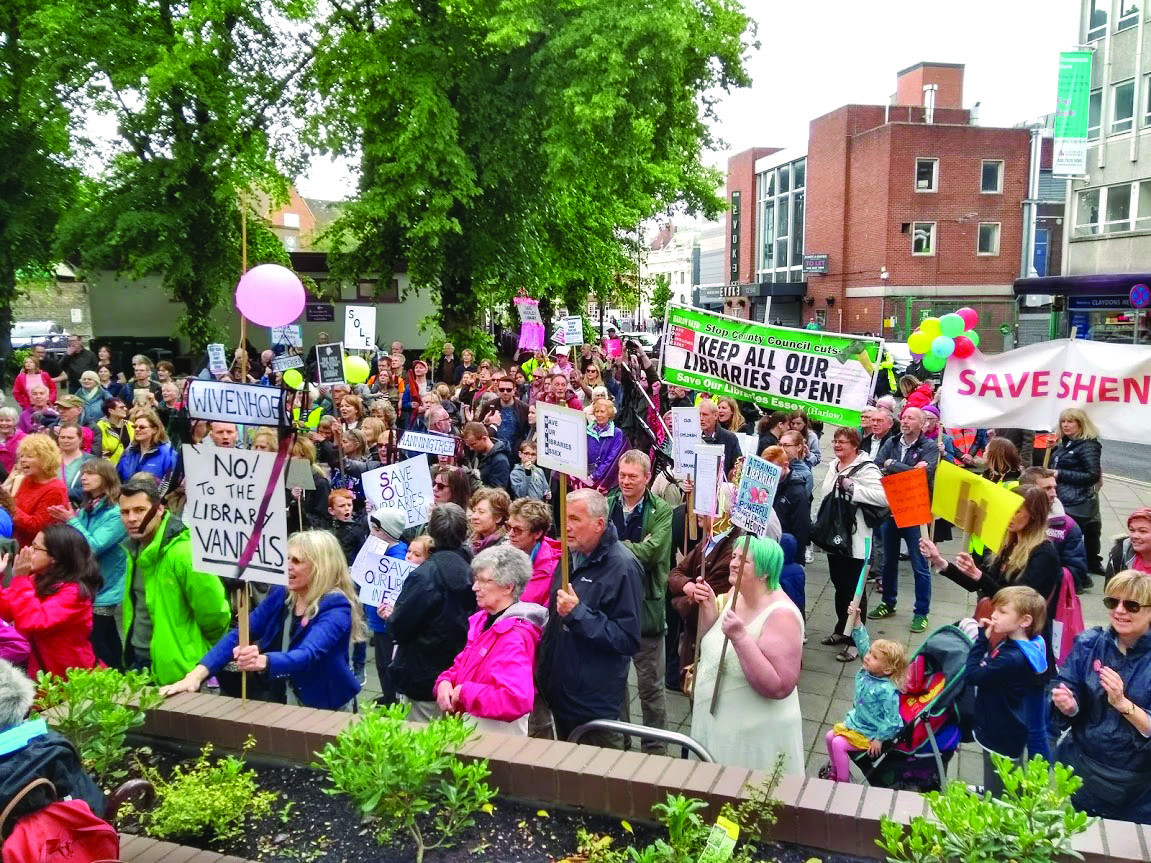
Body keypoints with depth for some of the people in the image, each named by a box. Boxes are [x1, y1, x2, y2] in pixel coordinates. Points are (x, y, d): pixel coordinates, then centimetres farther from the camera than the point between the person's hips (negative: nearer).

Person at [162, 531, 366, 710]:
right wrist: (196, 674, -18)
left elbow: (307, 655, -31)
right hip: (280, 702, 5)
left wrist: (263, 661, -50)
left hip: (326, 711, -5)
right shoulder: (280, 594, 1)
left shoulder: (335, 608, -17)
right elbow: (238, 636, -5)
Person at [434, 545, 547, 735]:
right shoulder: (482, 620, 10)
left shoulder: (515, 635, -20)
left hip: (496, 732, -8)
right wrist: (445, 682, -3)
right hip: (469, 726, 8)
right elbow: (460, 666, 20)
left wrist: (463, 693, -20)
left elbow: (516, 699, -31)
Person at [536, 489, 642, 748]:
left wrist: (578, 613, -28)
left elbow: (628, 641, -23)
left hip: (593, 704, -8)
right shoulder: (572, 556, 5)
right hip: (558, 692, 8)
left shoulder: (623, 567, -21)